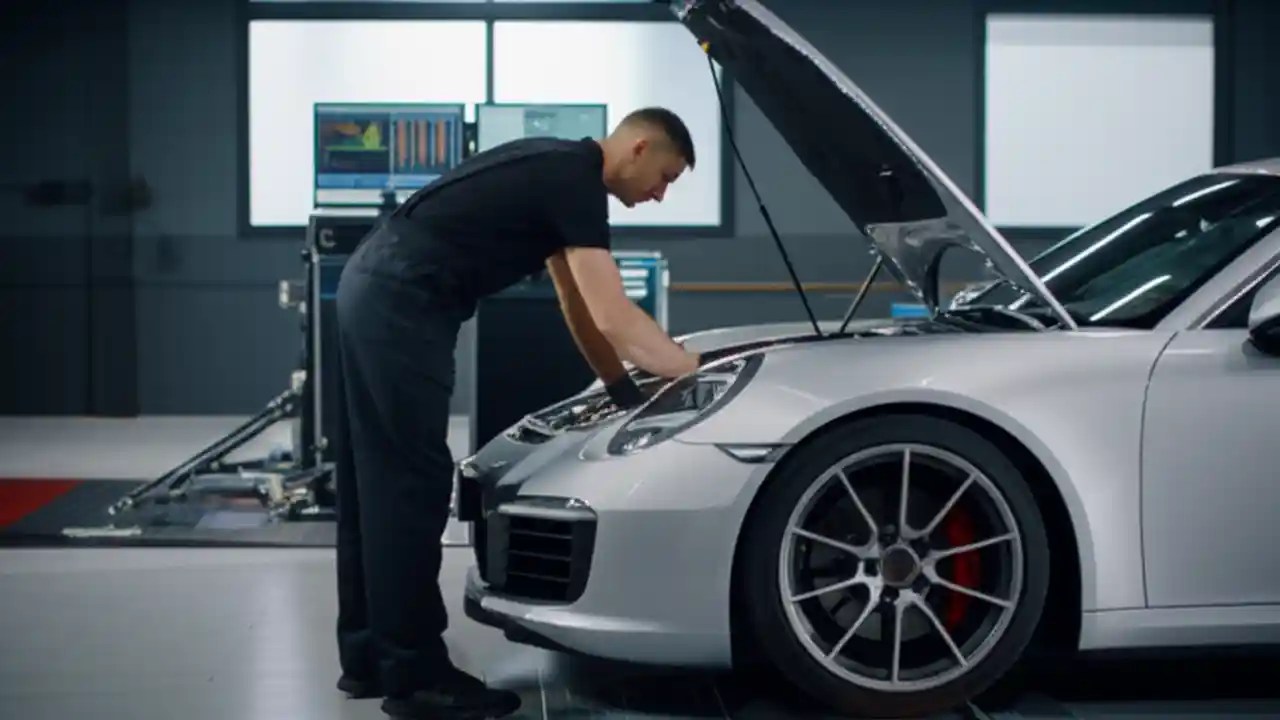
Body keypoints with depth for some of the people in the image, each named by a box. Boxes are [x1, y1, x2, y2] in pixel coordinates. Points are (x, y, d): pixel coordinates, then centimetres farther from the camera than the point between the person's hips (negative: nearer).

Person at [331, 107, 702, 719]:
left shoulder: (560, 169, 19)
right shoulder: (576, 181, -11)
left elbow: (579, 305, 22)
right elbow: (613, 319, -16)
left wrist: (624, 389, 20)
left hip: (374, 287, 11)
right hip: (401, 302, -11)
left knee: (377, 481, 13)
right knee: (413, 484, -7)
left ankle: (369, 658, 21)